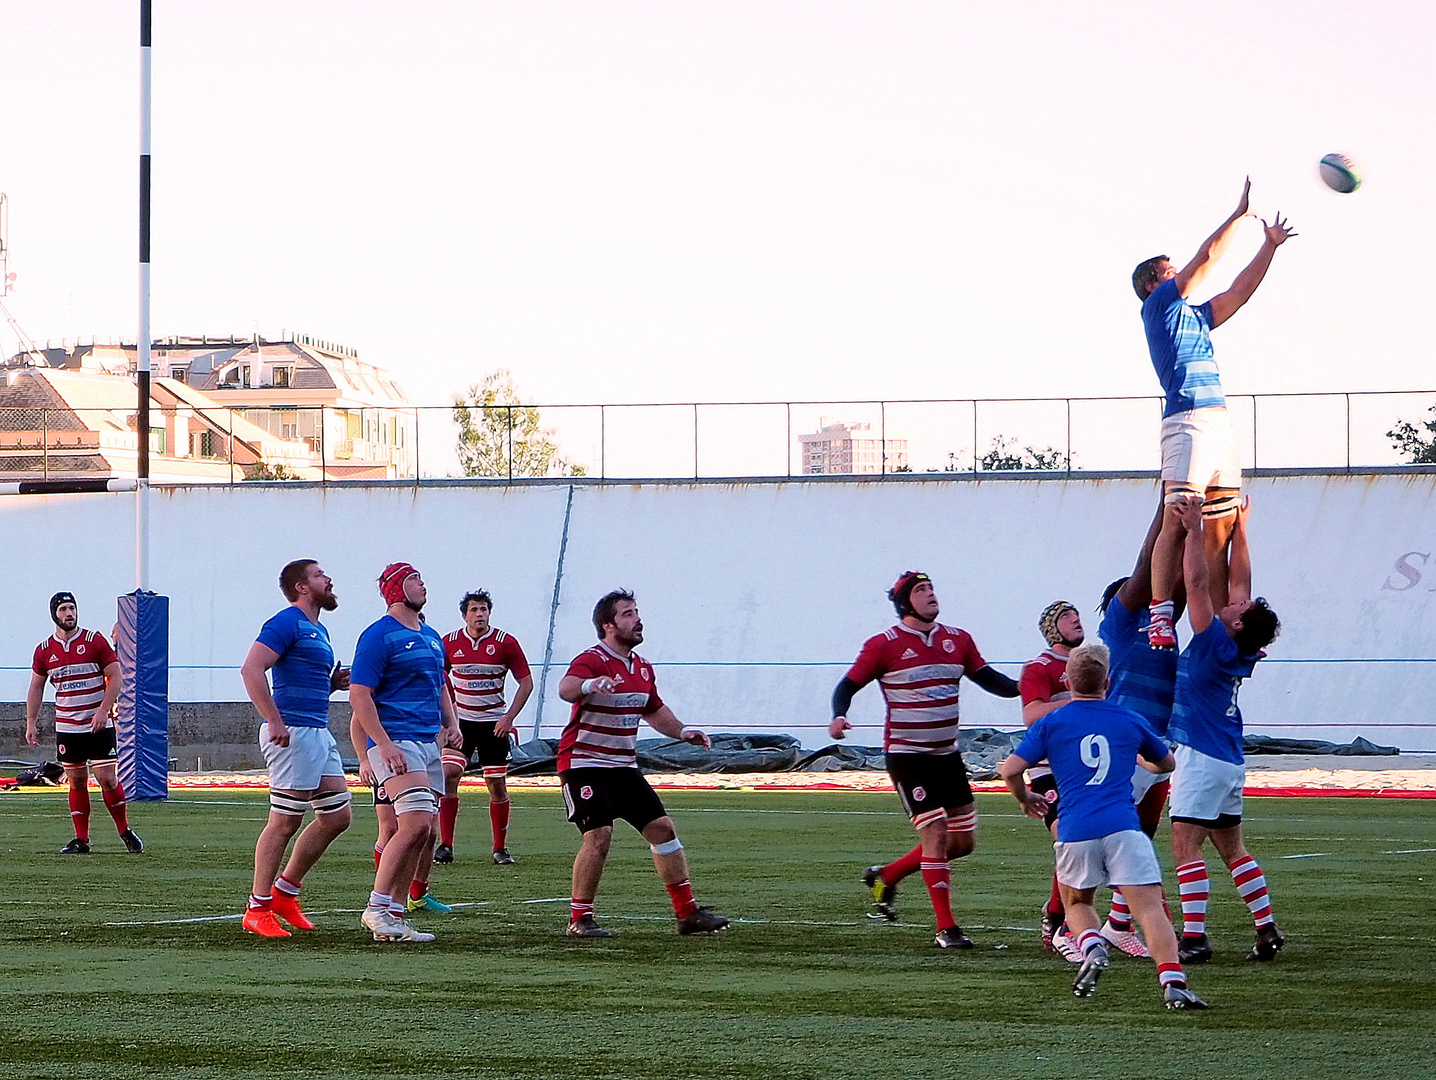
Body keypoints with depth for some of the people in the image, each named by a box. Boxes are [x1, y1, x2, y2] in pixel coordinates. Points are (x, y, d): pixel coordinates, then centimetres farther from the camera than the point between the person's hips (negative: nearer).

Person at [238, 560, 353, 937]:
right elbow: (251, 670, -20)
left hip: (319, 734, 10)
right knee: (285, 821, -7)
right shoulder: (287, 623, -9)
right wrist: (274, 721, -24)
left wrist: (335, 683, 11)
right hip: (293, 732, -10)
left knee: (337, 815, 9)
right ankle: (257, 909, -1)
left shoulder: (318, 630, 20)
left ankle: (285, 892, 19)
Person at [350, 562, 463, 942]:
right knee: (417, 823, -20)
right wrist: (385, 745, -21)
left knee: (425, 833, 6)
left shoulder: (432, 637, 19)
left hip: (429, 742, 9)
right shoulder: (379, 636, -7)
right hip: (396, 741, -9)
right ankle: (377, 908, -16)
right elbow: (359, 695, -12)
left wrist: (451, 723, 11)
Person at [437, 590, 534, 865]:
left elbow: (526, 682, -1)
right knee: (448, 774, -16)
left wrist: (509, 718, -9)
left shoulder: (506, 643, -6)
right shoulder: (449, 643, -1)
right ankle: (445, 845, -13)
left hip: (494, 723, 0)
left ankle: (500, 848, 13)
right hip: (461, 720, 1)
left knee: (497, 784, 2)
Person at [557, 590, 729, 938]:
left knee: (662, 828, 4)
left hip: (624, 765, 8)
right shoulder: (591, 660, -15)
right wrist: (588, 685, -59)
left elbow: (654, 710, 29)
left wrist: (682, 732, 14)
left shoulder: (643, 668, 12)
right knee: (599, 835, -19)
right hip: (584, 762, -8)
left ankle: (687, 913, 11)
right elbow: (566, 688, -37)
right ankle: (580, 919, -8)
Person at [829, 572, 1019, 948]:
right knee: (935, 834, -14)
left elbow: (987, 678, 13)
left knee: (963, 842, 8)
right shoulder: (884, 645, -7)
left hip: (948, 755, 6)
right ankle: (945, 928, -8)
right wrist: (839, 716, -23)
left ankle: (886, 876, 27)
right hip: (906, 756, -6)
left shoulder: (957, 639, 8)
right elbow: (849, 684, -3)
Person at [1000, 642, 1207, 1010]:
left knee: (1076, 902, 24)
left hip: (1075, 831, 1)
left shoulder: (1050, 724, 10)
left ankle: (1092, 949, -6)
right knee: (1150, 907, -7)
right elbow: (1167, 763, 32)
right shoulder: (1130, 721, 15)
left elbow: (1010, 770, 1)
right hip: (1123, 827, 0)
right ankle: (1172, 981, -27)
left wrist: (1025, 798, 22)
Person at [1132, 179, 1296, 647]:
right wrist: (1241, 213, 11)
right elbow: (1206, 257, 4)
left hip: (1219, 424, 8)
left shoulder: (1195, 316, 29)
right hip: (1188, 421, -8)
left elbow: (1239, 291, 31)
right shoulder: (1158, 306, 7)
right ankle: (1160, 616, -25)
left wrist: (1269, 246, 25)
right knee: (1178, 520, -19)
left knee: (1221, 529, 2)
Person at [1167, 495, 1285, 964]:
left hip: (1201, 758, -9)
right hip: (1228, 760, 9)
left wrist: (1194, 529, -14)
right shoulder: (1243, 653, 6)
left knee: (1185, 845, -11)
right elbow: (1240, 580, 15)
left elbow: (1197, 582, -18)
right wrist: (1238, 529, 18)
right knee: (1232, 847, 15)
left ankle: (1194, 937, -18)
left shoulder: (1216, 643, -14)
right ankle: (1267, 930, 13)